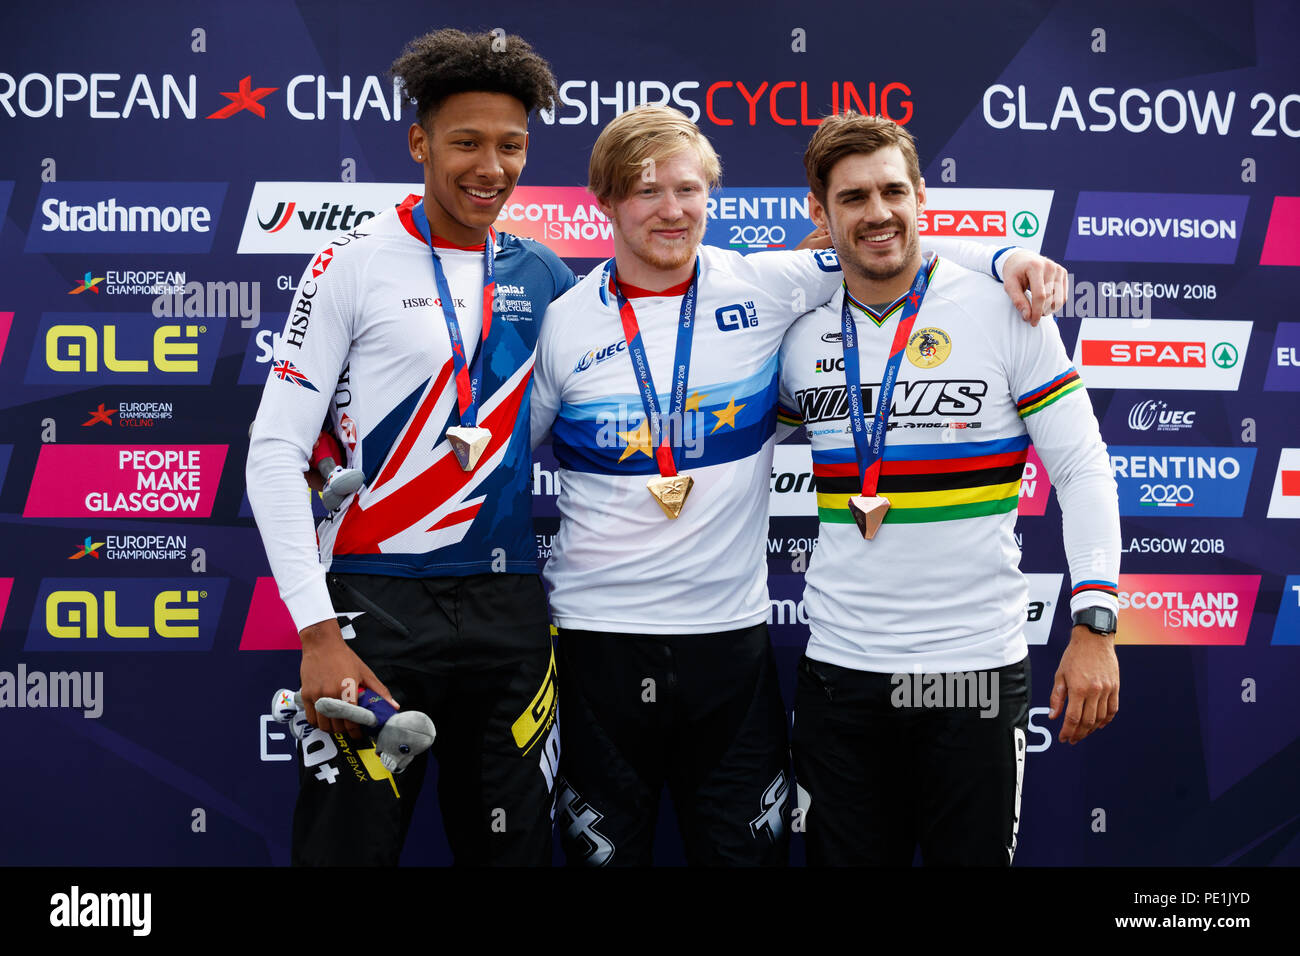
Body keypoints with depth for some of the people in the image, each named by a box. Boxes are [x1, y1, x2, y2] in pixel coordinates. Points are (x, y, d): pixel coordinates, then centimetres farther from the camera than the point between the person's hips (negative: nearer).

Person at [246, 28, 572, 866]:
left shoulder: (543, 277, 9)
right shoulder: (355, 265, -4)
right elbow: (275, 451, -7)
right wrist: (318, 633, -13)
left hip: (509, 603, 4)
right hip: (376, 606, -4)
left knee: (514, 849, 10)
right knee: (350, 844, -1)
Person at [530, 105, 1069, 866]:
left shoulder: (765, 288, 0)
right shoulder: (565, 323, 0)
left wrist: (1003, 259, -7)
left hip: (731, 634, 1)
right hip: (597, 638, 0)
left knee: (746, 849, 8)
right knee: (605, 849, 9)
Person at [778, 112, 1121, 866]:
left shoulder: (1003, 309, -5)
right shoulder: (803, 334, 5)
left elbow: (1082, 469, -6)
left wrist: (1094, 623, -12)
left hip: (977, 667, -3)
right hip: (839, 669, 3)